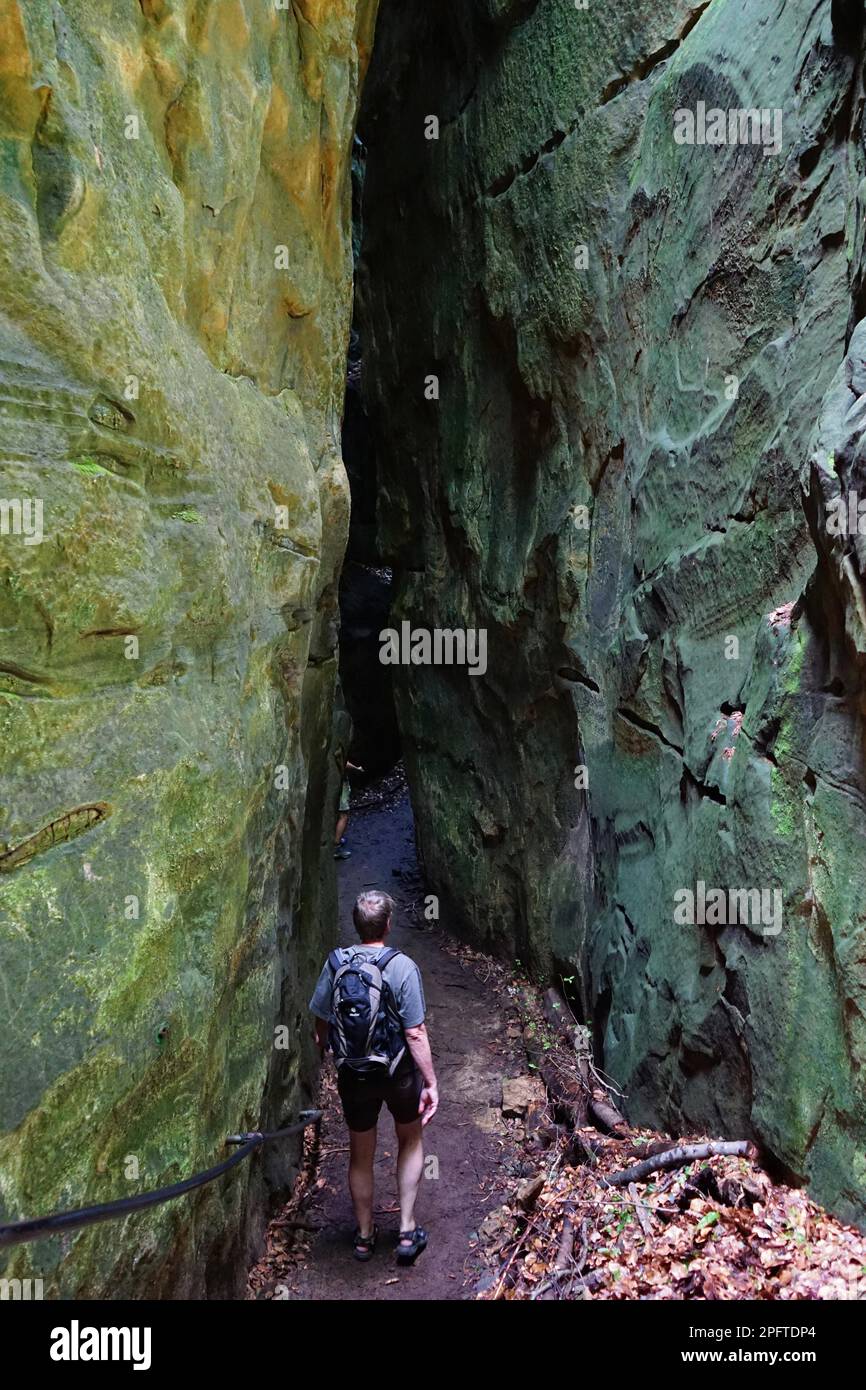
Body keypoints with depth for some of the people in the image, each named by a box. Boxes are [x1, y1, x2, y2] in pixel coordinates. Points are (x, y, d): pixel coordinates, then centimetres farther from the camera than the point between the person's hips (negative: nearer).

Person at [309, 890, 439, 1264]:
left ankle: (365, 1236, 37)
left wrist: (324, 1051, 20)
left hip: (352, 1075, 2)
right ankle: (407, 1230, 23)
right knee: (410, 1141, 24)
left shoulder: (336, 963, -9)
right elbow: (415, 1033, -20)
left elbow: (321, 1023, 0)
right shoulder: (402, 967, -20)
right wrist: (431, 1082, -13)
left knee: (361, 1154, 20)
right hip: (398, 1073, -2)